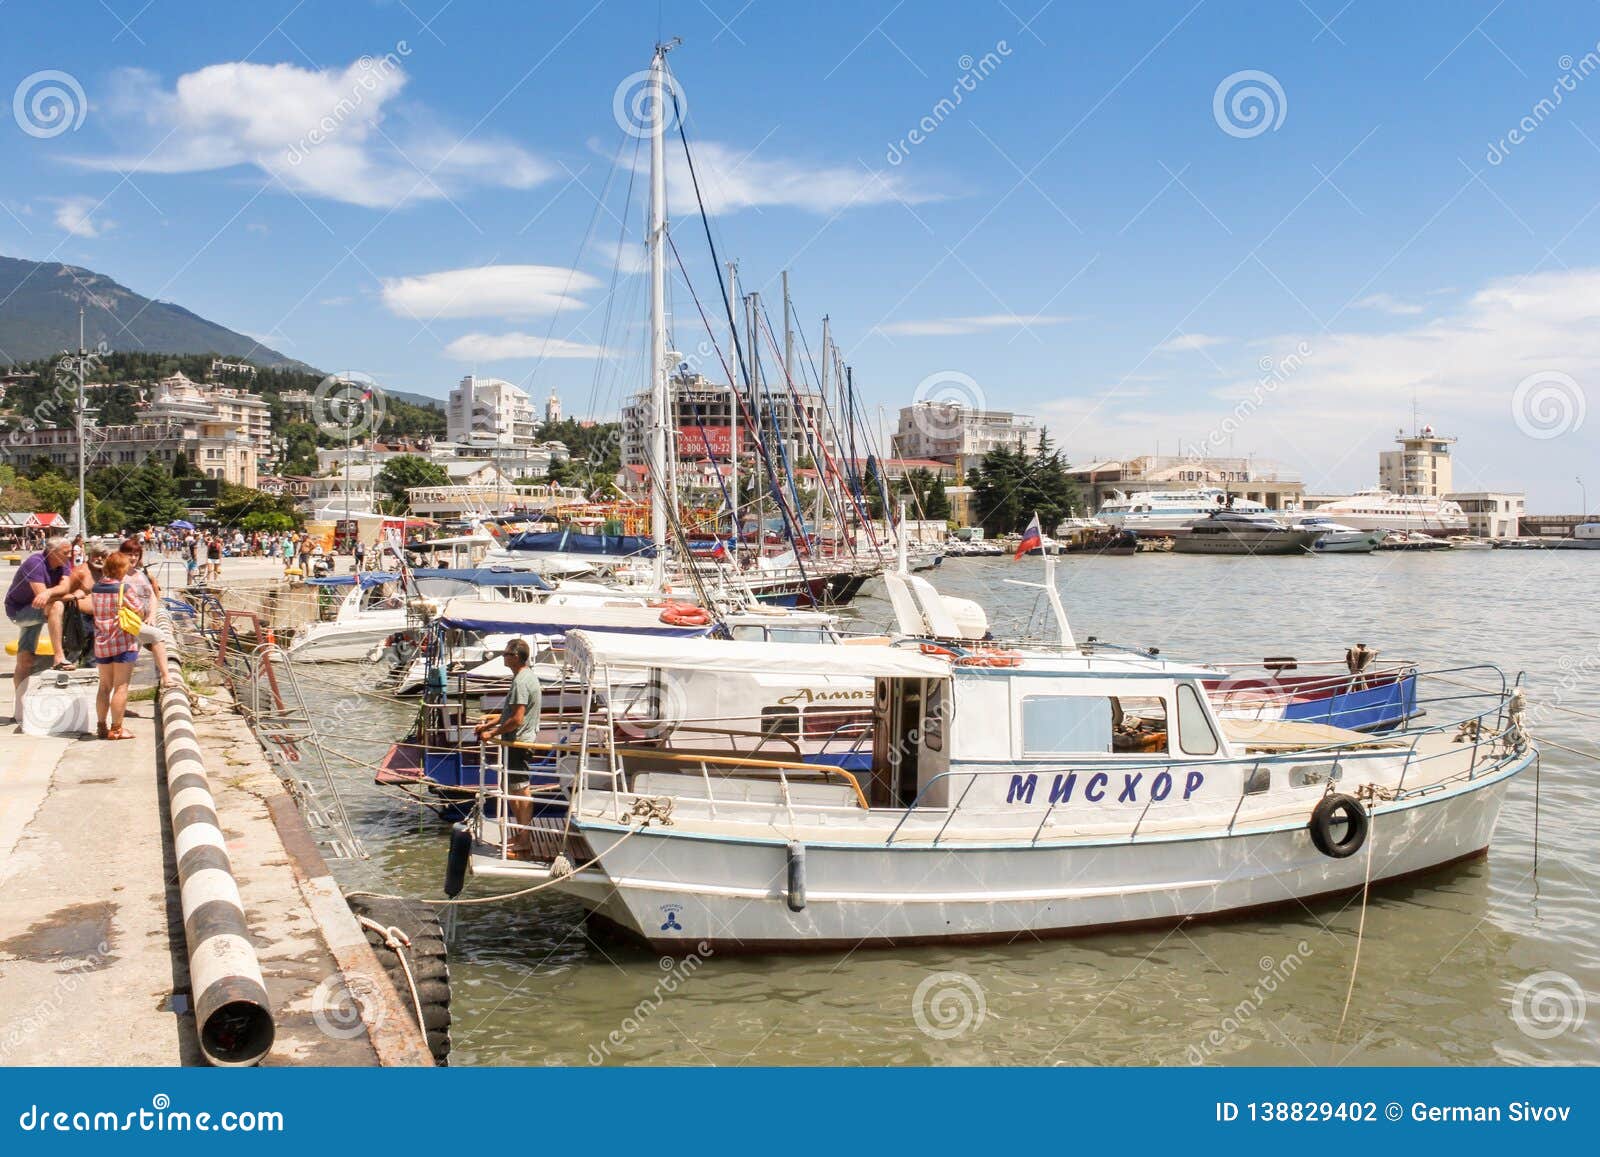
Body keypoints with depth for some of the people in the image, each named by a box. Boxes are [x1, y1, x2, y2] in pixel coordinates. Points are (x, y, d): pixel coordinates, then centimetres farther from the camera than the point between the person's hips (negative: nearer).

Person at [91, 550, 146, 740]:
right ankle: (116, 728, 0)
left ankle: (101, 726, 18)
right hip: (123, 643, -6)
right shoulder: (124, 589, -12)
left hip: (101, 642, 6)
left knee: (105, 686, 15)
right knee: (121, 686, -1)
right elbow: (143, 610, -8)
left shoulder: (96, 588, 6)